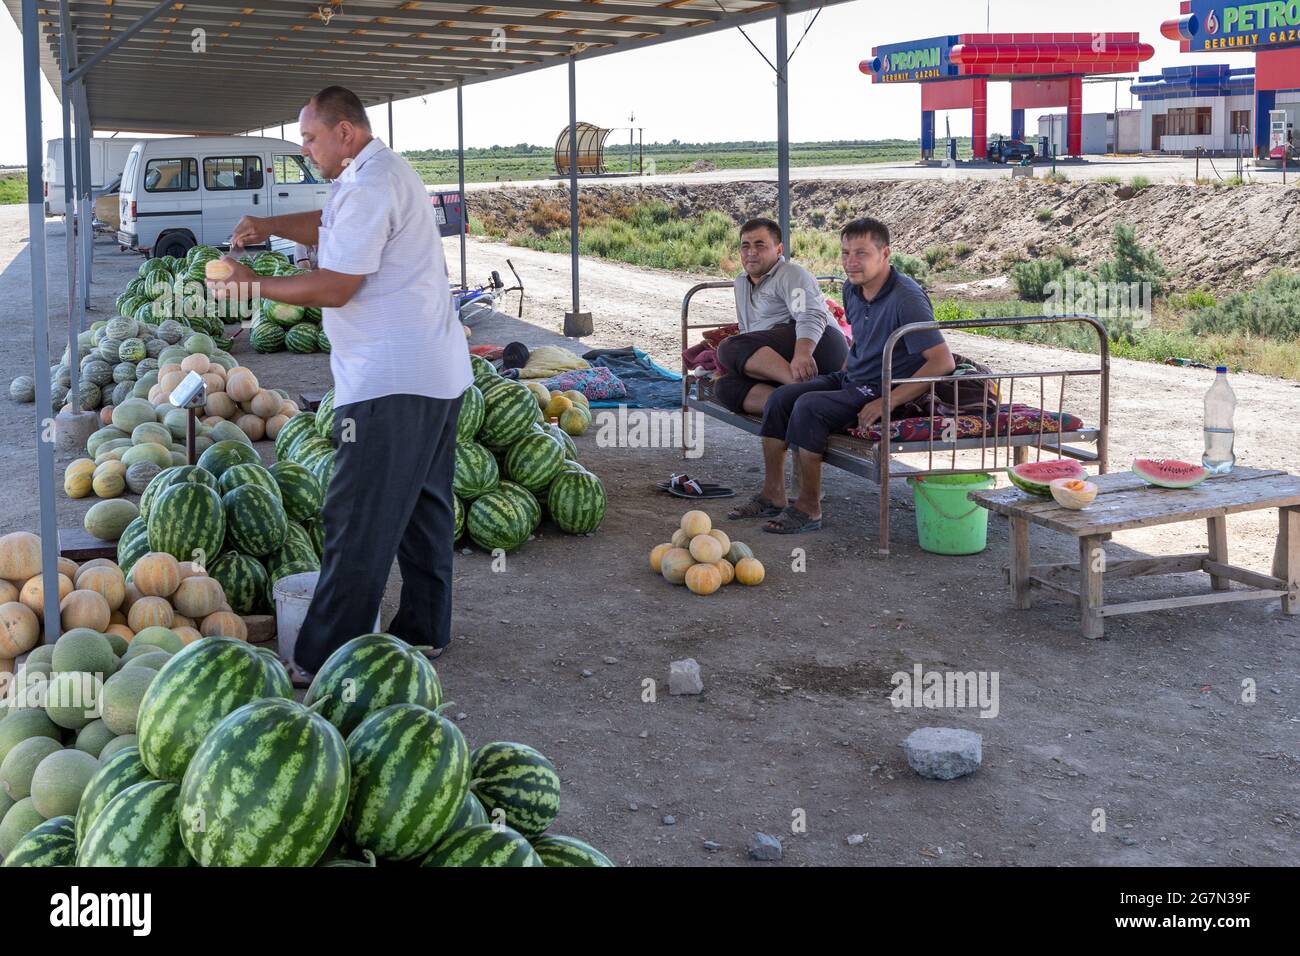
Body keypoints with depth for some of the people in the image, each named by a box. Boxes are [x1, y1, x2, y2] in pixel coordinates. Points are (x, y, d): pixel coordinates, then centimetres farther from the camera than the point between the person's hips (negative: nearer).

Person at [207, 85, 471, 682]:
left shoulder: (371, 186, -16)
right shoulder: (381, 173, 17)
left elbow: (335, 287, -18)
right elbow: (331, 226, 29)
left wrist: (252, 284, -8)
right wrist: (270, 226, 13)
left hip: (391, 384, -11)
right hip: (436, 372, 11)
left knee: (357, 526, -8)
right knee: (422, 508, 17)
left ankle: (324, 661, -4)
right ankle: (423, 633, 28)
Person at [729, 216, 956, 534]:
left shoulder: (906, 298, -22)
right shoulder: (852, 290, 5)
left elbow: (943, 362, -28)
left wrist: (888, 401, -28)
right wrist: (842, 374, 13)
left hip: (887, 389, -9)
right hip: (850, 378, 9)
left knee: (809, 406, -26)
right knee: (780, 398, -3)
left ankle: (809, 507, -16)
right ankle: (772, 494, 5)